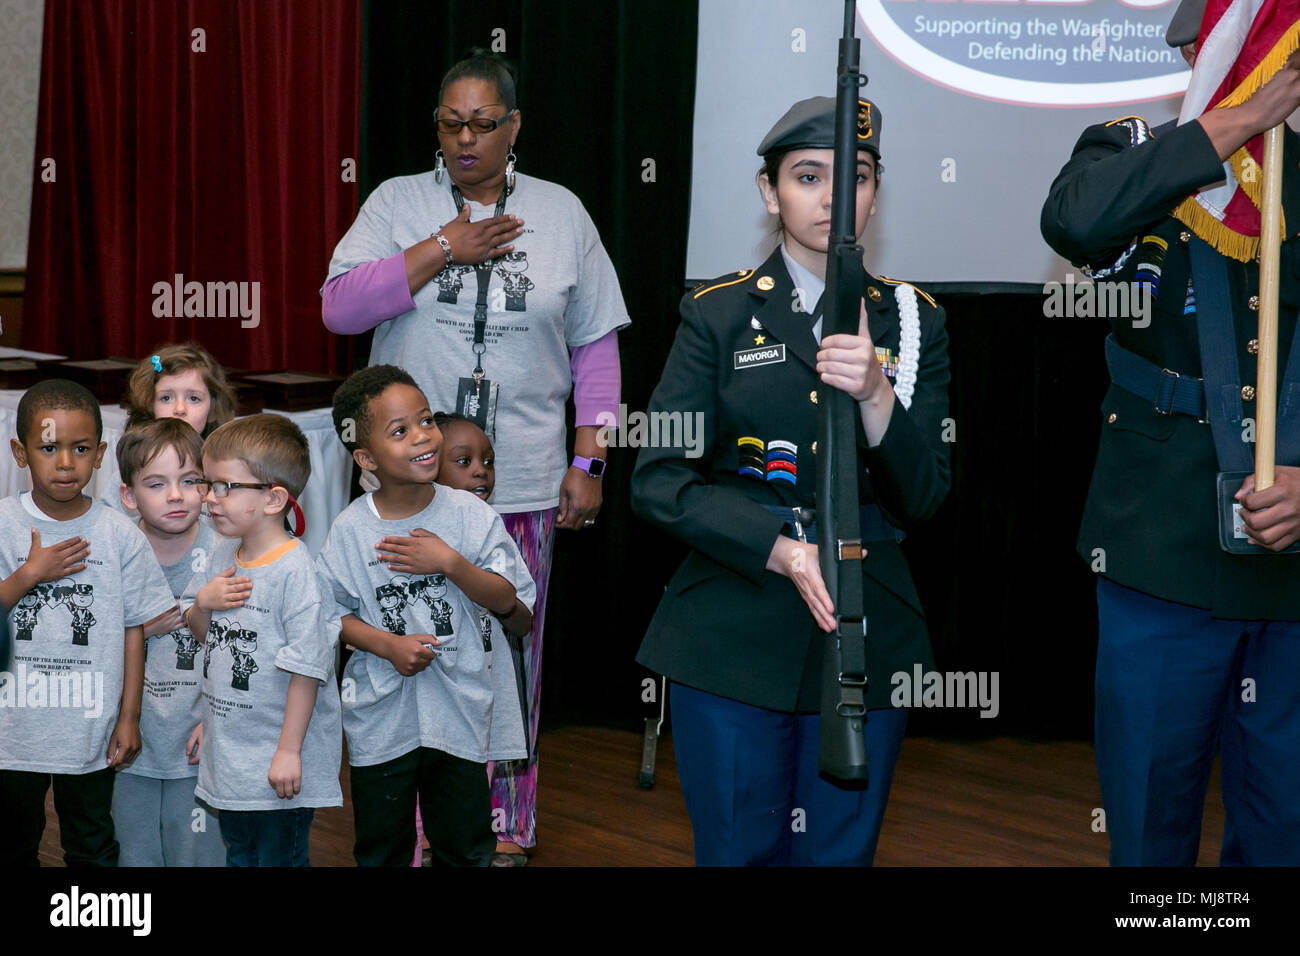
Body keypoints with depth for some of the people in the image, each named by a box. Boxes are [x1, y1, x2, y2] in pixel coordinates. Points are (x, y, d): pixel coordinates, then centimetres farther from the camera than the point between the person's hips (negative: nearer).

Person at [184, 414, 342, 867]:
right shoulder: (221, 557, 5)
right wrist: (203, 604, -6)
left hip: (279, 762, -8)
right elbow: (203, 635, 17)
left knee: (280, 856, 5)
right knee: (239, 853, 22)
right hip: (229, 752, 8)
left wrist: (289, 750, -20)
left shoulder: (296, 571, -21)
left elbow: (306, 668, -21)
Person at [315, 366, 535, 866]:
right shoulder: (351, 529, -7)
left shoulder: (470, 514, -6)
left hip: (459, 710, 0)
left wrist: (451, 564, -20)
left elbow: (506, 599, -5)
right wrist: (389, 645, -16)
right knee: (381, 849, 13)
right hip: (380, 717, 0)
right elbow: (331, 612, -1)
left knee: (465, 846, 11)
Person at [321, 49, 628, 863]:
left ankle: (506, 830, 20)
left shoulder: (562, 214, 7)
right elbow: (340, 306, -7)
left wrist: (588, 463, 1)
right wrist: (444, 249, -13)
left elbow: (596, 346, 7)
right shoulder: (399, 203, 5)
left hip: (522, 487, 1)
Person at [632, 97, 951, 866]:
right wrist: (780, 549, -18)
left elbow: (924, 497, 0)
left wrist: (875, 394, -18)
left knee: (838, 851, 9)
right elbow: (659, 480, -5)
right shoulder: (718, 314, 2)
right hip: (732, 644, -2)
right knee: (738, 850, 4)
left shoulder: (911, 319, 7)